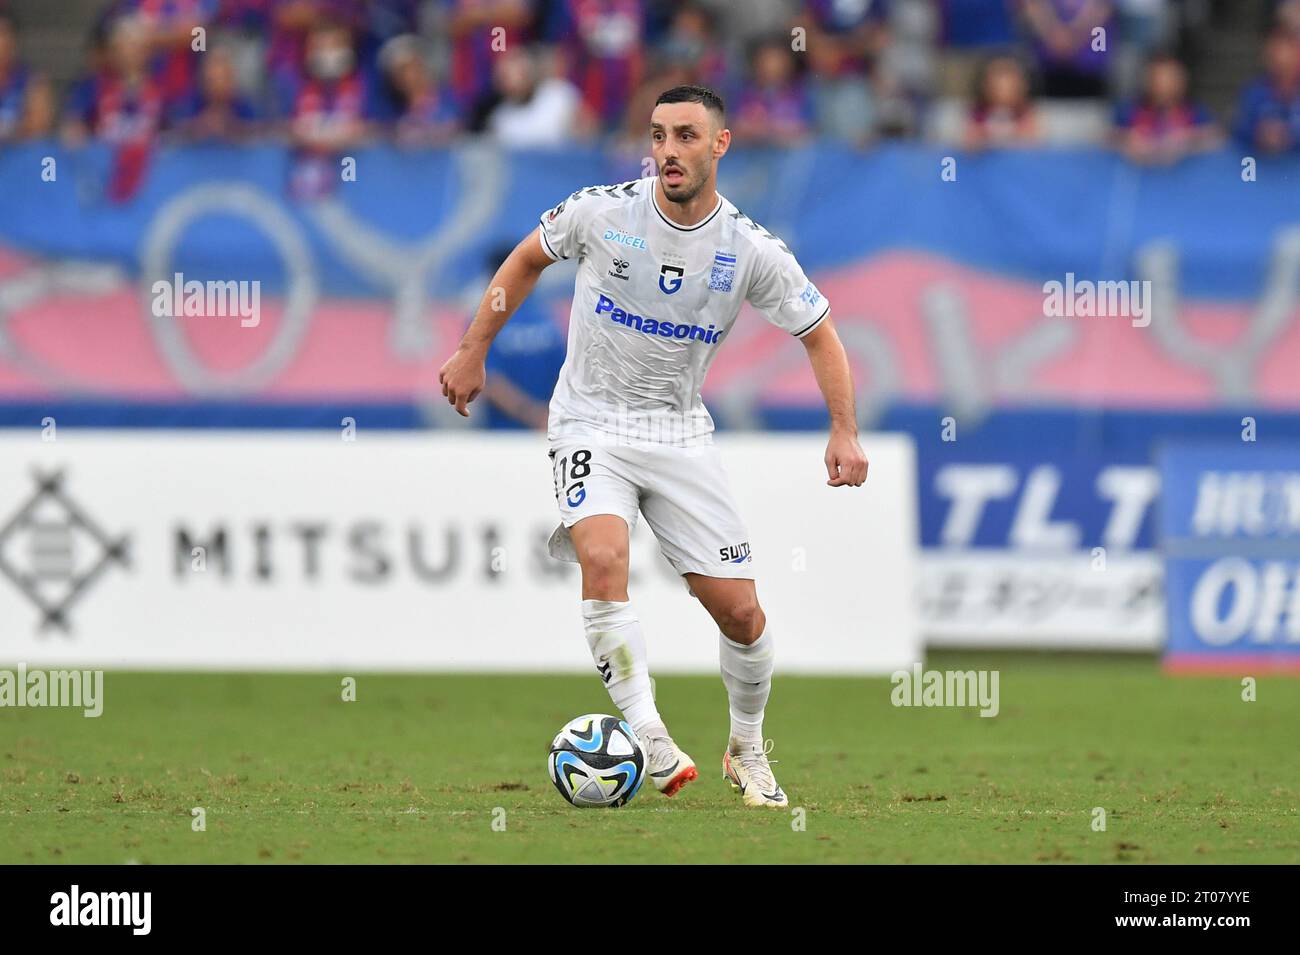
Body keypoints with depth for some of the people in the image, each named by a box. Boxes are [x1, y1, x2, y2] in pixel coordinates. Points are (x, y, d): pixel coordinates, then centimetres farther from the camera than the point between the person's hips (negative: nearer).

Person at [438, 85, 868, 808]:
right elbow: (527, 260, 8)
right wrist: (473, 353, 9)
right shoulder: (601, 212, -11)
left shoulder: (753, 252, -9)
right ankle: (649, 740, -29)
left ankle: (748, 751, 24)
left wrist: (846, 433, -8)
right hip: (592, 426, -2)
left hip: (682, 435, 2)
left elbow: (820, 335, 3)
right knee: (603, 558, -30)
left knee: (741, 612, -2)